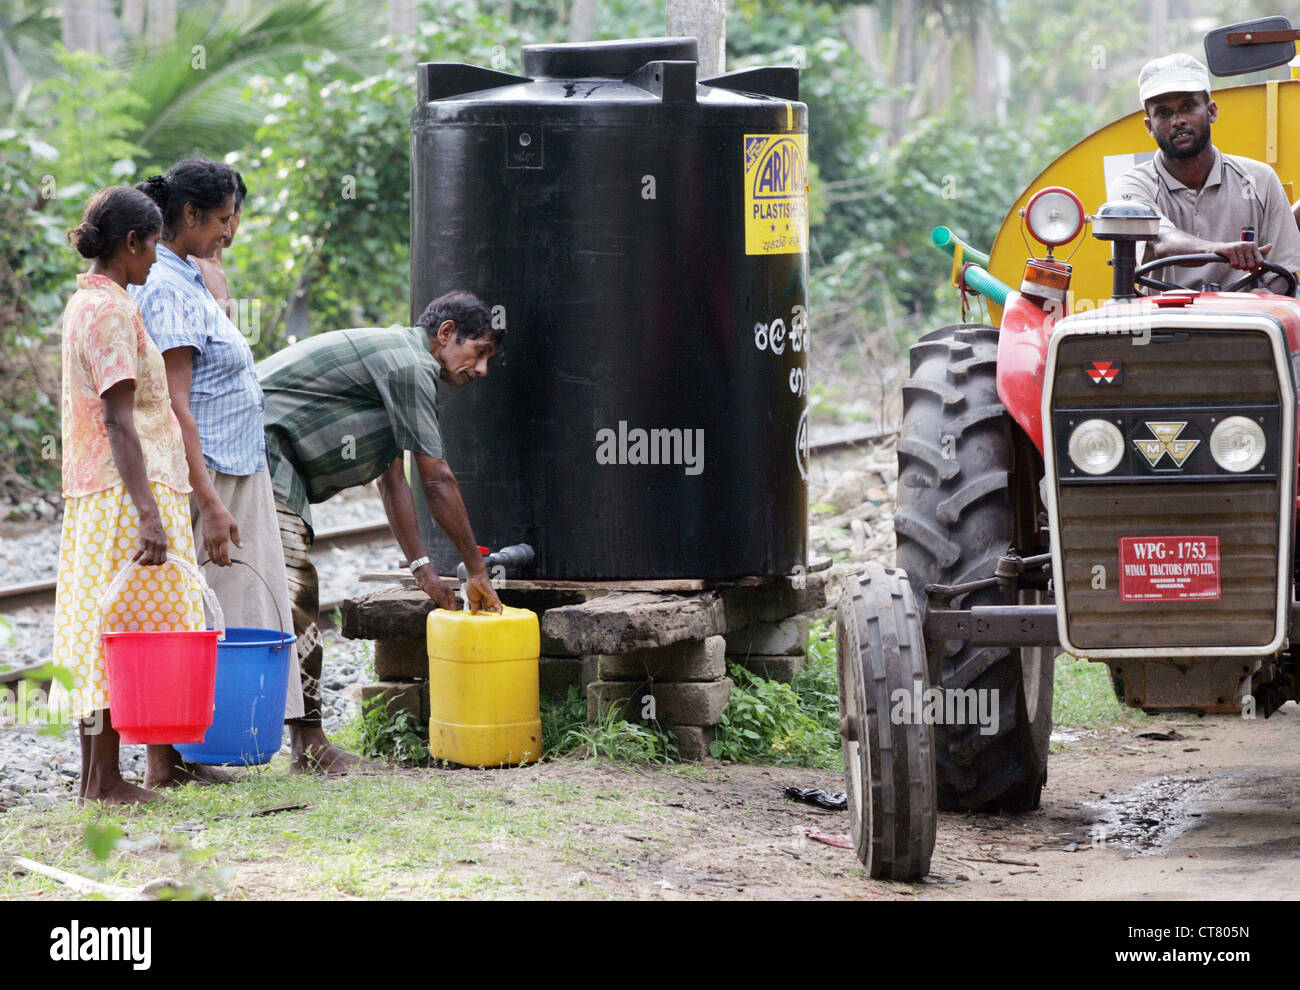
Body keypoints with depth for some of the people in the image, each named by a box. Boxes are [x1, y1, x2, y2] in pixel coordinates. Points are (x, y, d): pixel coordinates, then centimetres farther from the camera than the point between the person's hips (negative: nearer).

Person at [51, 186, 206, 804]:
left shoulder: (87, 302, 16)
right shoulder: (109, 310, -15)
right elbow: (118, 421, -22)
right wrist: (148, 514, -27)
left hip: (94, 497, 10)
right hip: (126, 496, -10)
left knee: (98, 632, 10)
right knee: (124, 633, -7)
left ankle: (95, 777, 12)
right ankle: (105, 781, -6)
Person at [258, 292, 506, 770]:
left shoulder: (395, 358, 22)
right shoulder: (409, 363, -10)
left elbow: (391, 478, 24)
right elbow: (437, 480, -10)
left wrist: (421, 565, 19)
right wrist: (477, 570, -2)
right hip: (256, 447, -11)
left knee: (301, 593, 10)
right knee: (290, 594, -17)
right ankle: (308, 738, -22)